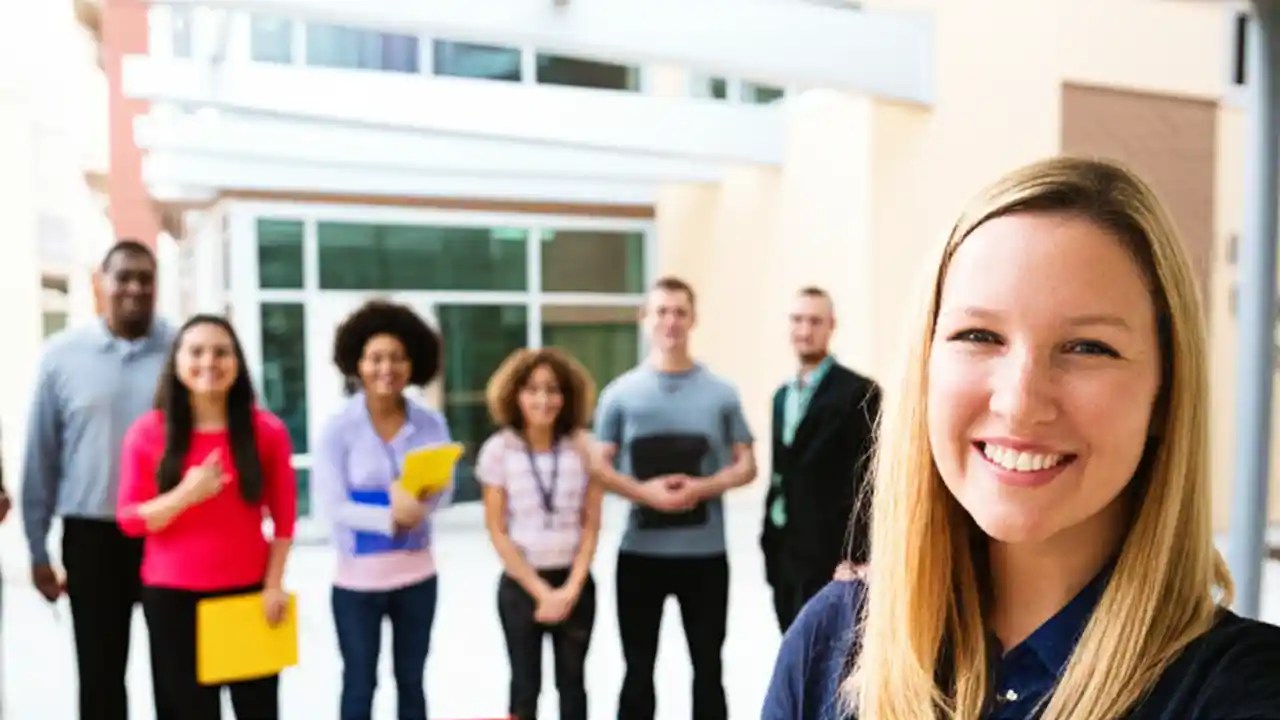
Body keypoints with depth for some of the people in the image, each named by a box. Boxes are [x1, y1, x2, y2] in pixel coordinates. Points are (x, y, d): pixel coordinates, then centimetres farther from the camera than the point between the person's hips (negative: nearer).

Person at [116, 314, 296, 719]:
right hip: (172, 596, 0)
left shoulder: (267, 430, -2)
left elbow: (283, 517, 2)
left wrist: (274, 584, -2)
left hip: (247, 592, 0)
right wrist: (185, 495, -19)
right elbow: (129, 519, -2)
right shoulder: (148, 432, -3)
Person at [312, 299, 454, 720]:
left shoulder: (431, 424, -4)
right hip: (358, 578, -3)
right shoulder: (339, 428, -12)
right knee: (360, 684, 13)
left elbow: (443, 492, -5)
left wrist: (416, 500, -27)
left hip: (417, 575, 3)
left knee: (412, 681, 17)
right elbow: (330, 504, -17)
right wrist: (390, 517, -30)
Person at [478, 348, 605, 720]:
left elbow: (591, 525, -2)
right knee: (525, 686, 7)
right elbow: (497, 530, -8)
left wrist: (571, 588, -10)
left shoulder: (583, 447, -5)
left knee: (572, 682, 13)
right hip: (520, 584, -1)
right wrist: (540, 591, -10)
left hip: (575, 582, 2)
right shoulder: (499, 449, -9)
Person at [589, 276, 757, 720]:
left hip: (705, 554, 0)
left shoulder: (720, 392, 2)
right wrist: (644, 491, -17)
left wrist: (702, 487, -15)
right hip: (640, 553, 0)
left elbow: (746, 465, 4)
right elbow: (598, 466, 1)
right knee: (638, 670, 12)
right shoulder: (621, 392, 1)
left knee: (708, 669, 12)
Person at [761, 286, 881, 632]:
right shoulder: (782, 395, 14)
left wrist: (856, 556, -17)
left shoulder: (858, 392, -9)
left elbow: (867, 482, -13)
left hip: (828, 553, -7)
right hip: (782, 553, 7)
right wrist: (768, 540, 13)